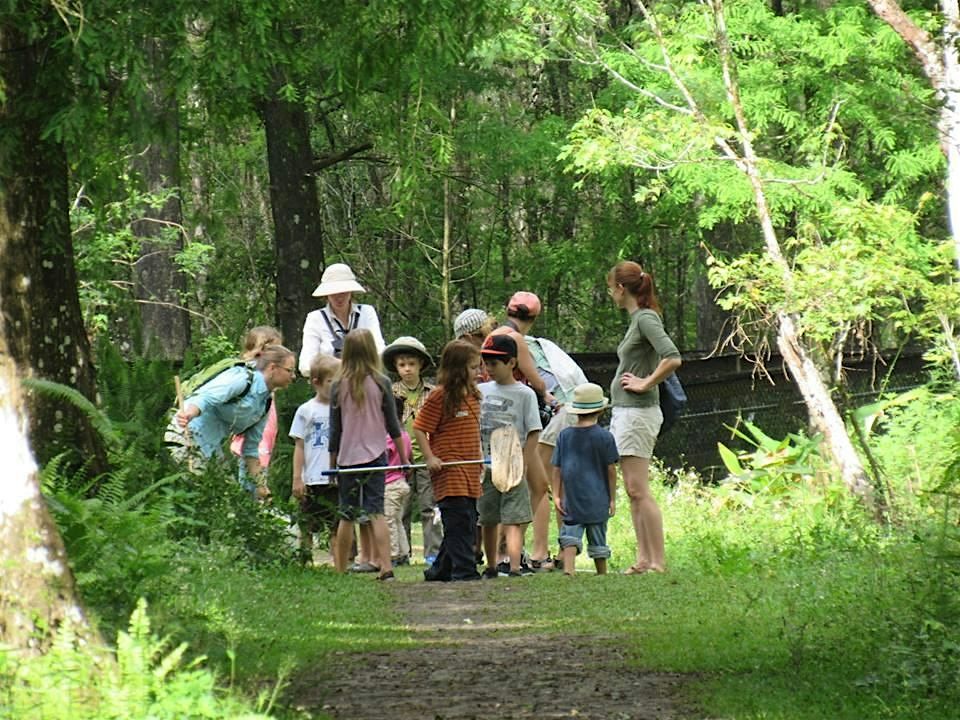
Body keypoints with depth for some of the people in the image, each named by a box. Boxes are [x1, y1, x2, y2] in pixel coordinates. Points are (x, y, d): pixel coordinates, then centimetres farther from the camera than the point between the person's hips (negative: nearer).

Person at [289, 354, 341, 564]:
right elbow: (299, 447, 2)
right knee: (307, 525, 2)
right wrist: (297, 478, -2)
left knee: (336, 526, 5)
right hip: (312, 481, -2)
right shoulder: (306, 411, 0)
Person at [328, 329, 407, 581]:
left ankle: (340, 569, 11)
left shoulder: (339, 386, -2)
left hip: (347, 457, 1)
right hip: (375, 454, -1)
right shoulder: (380, 383, -3)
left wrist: (332, 463, 11)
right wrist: (404, 458, 11)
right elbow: (393, 425, 2)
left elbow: (334, 429, 3)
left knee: (347, 515, 8)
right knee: (376, 512, -5)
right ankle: (385, 566, -16)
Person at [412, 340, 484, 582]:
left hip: (469, 470, 8)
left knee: (467, 524, 10)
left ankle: (441, 570, 21)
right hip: (448, 469, -8)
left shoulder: (472, 395, 14)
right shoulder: (440, 397, -11)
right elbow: (419, 429, -9)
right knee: (459, 521, -11)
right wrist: (430, 457, -15)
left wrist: (479, 459, 17)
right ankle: (465, 571, -10)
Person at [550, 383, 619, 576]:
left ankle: (568, 567, -22)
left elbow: (557, 468, 3)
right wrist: (612, 498, 3)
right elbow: (611, 469, -3)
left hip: (572, 500, 1)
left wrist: (556, 495, 6)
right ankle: (602, 574, 18)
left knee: (570, 536, -2)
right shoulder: (604, 437, -5)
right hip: (597, 499, -1)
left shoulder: (564, 435, 3)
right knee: (598, 538, 9)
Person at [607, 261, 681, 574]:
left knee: (639, 490, -10)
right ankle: (644, 559, 14)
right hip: (625, 412, 10)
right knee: (634, 492, 11)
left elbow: (672, 358, -27)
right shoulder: (637, 319, 14)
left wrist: (646, 384, -18)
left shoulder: (646, 319, -14)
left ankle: (658, 563, -10)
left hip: (638, 413, -10)